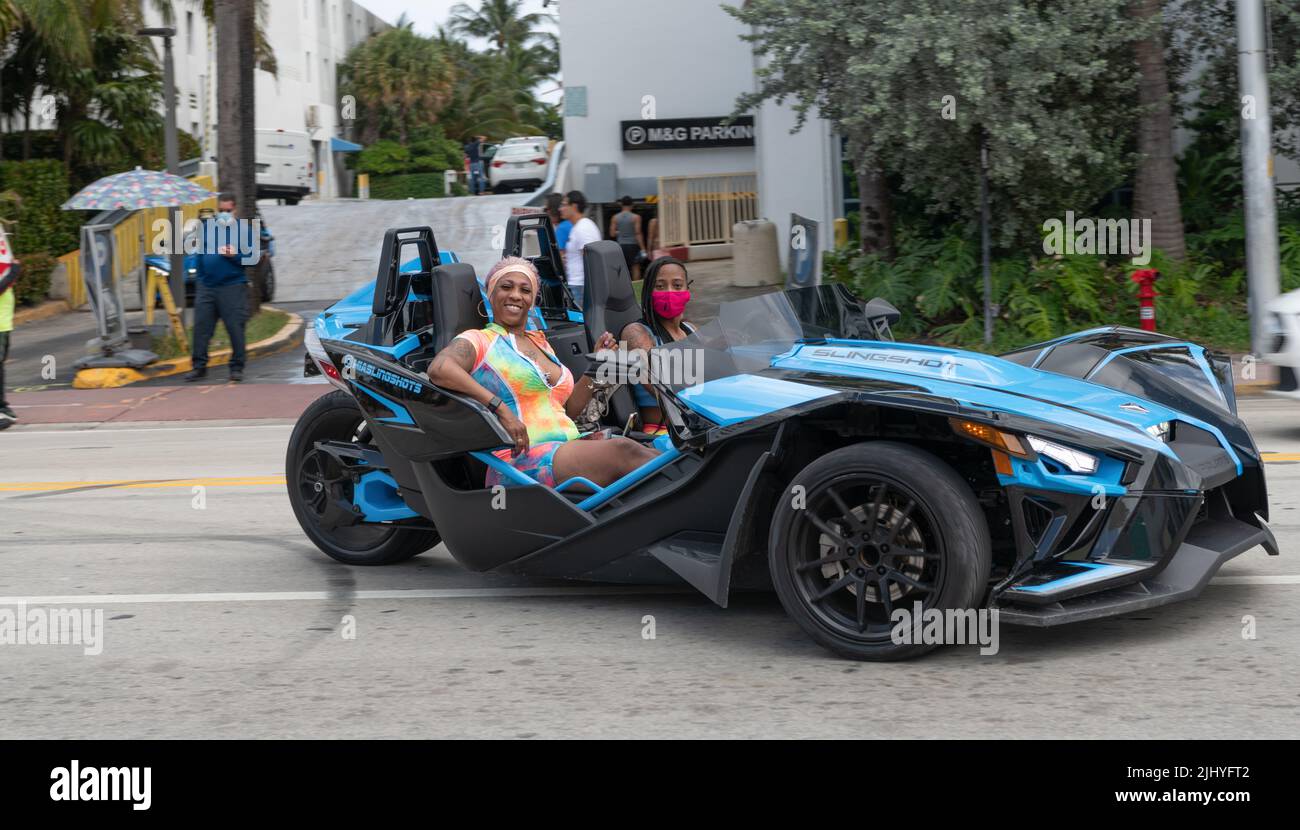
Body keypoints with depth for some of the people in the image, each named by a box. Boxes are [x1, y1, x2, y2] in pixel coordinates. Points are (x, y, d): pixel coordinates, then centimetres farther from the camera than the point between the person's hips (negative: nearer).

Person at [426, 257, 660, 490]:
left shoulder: (540, 342, 28)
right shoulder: (478, 340, 5)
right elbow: (438, 369, -18)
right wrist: (500, 408, -25)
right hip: (519, 459, -8)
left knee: (649, 456, -22)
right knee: (622, 450, -32)